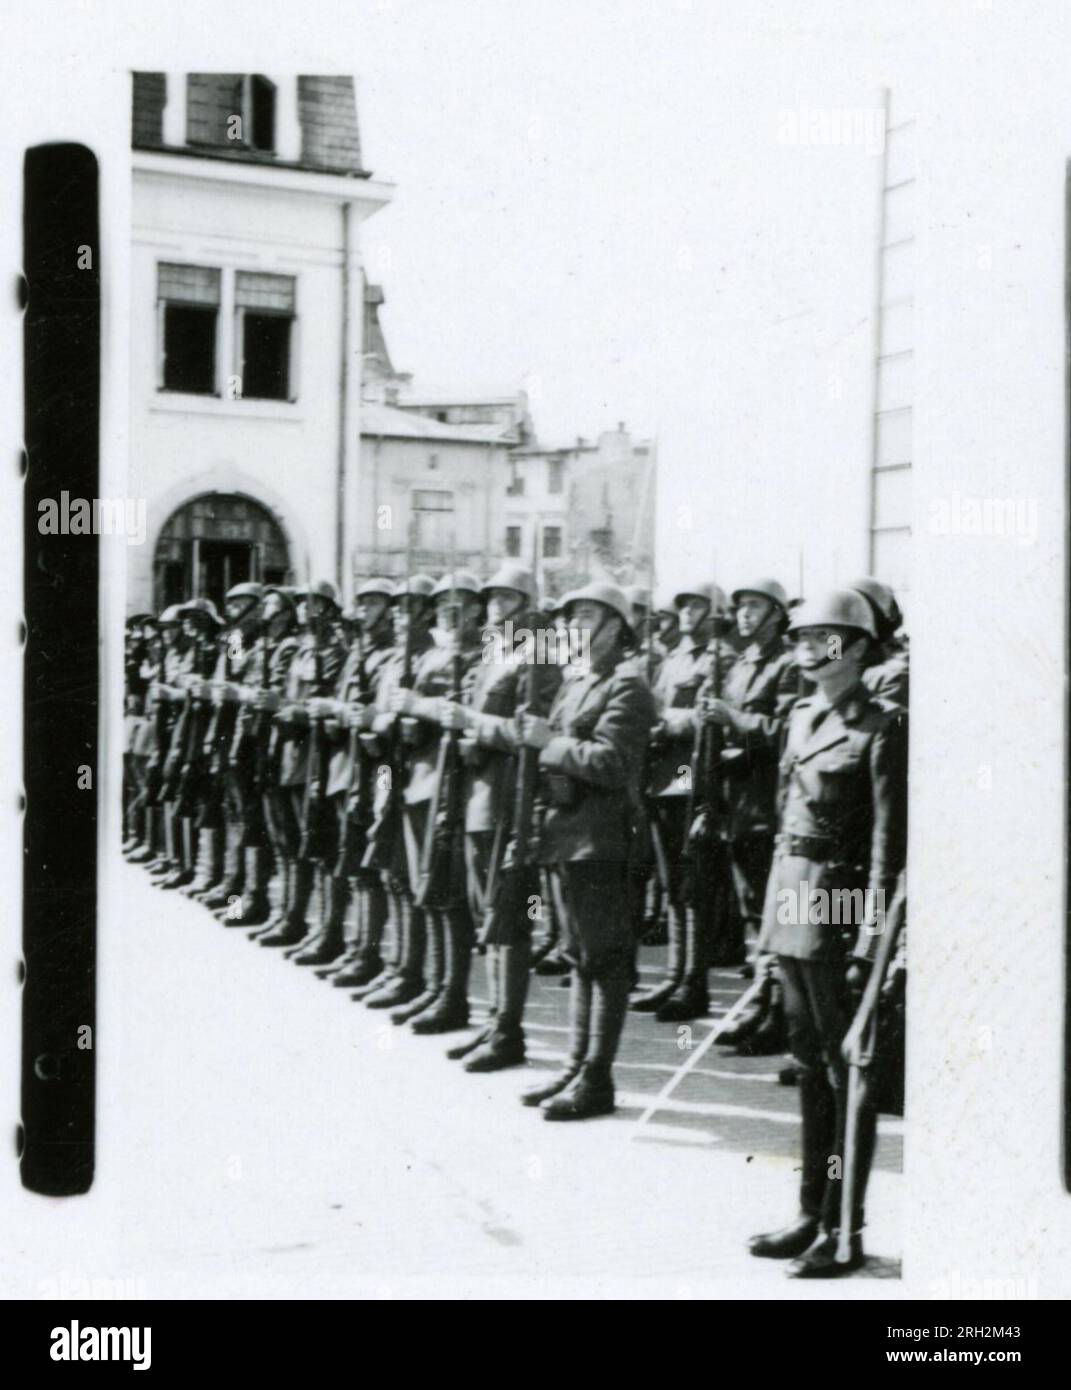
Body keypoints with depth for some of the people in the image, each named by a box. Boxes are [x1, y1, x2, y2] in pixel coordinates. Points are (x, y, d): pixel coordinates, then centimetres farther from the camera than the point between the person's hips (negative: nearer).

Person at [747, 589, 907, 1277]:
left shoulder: (882, 728, -11)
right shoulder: (802, 717, 12)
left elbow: (889, 843, -14)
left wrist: (870, 942, -17)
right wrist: (773, 920, 16)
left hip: (838, 904, -8)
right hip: (789, 896, 8)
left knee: (847, 1071, 2)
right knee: (810, 1065, 15)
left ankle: (844, 1231, 12)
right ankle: (812, 1214, 25)